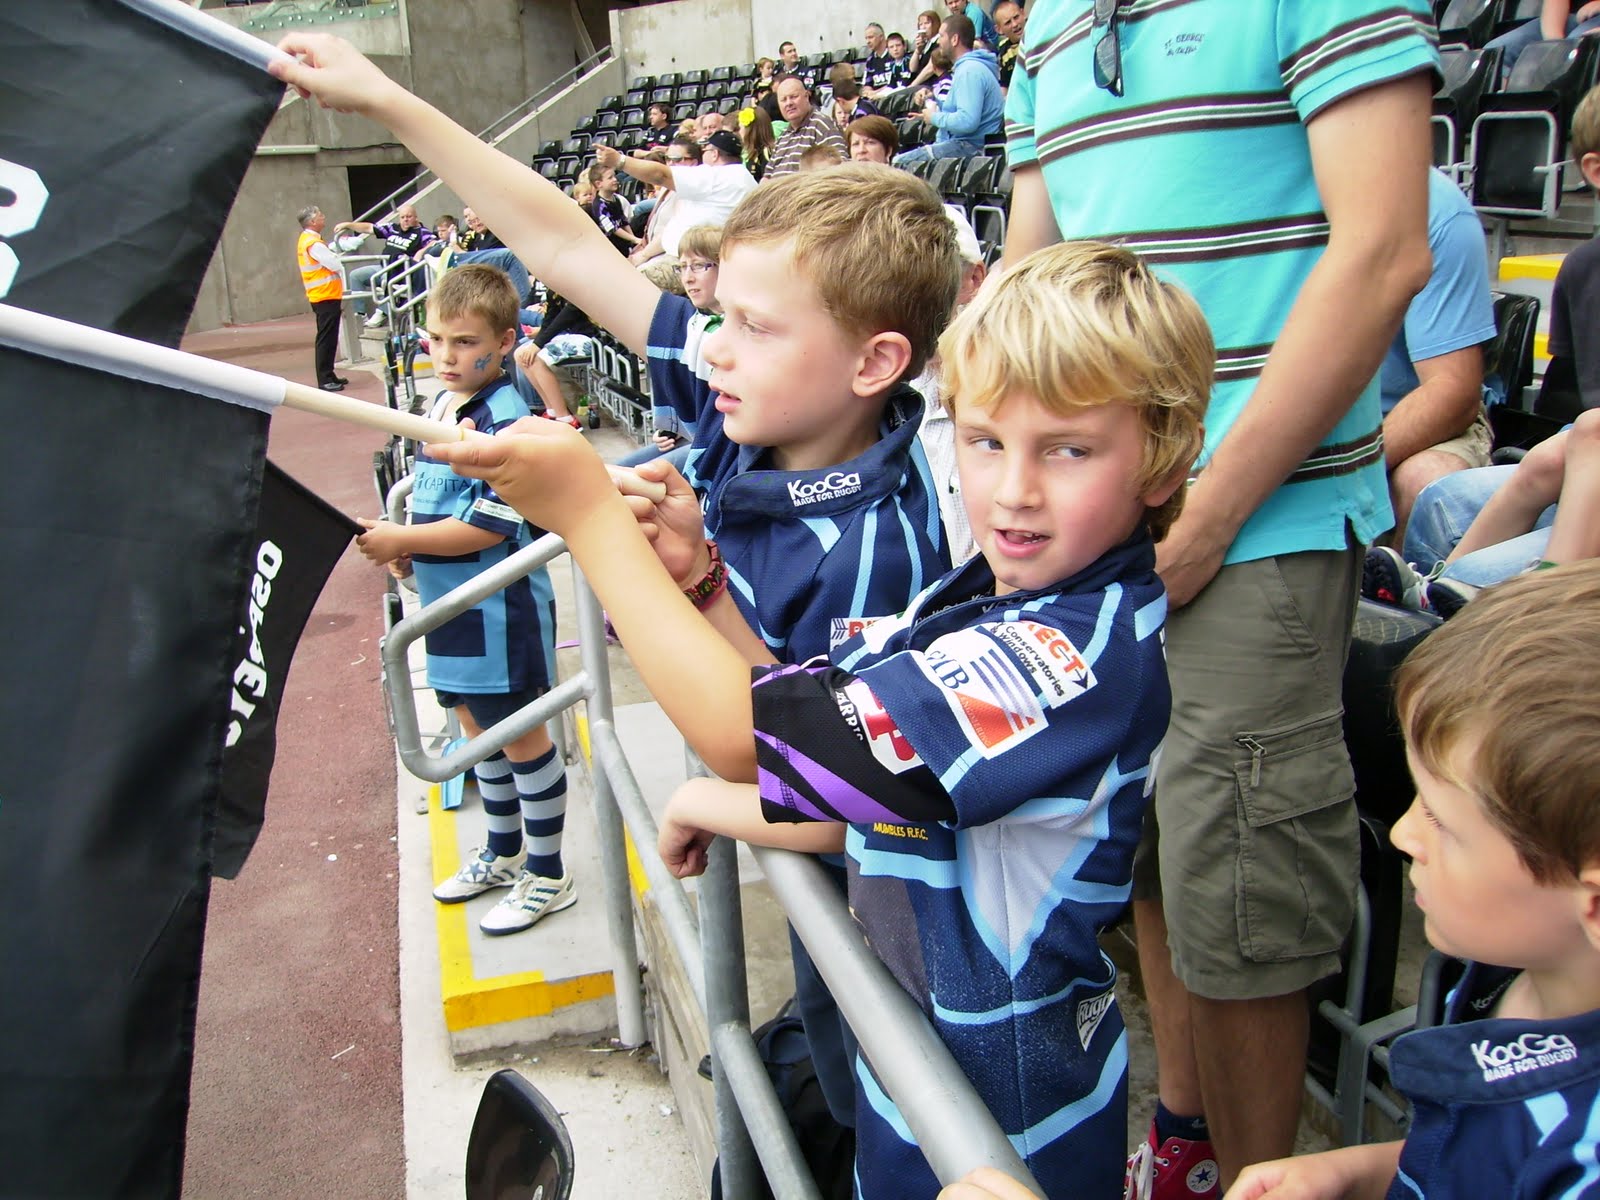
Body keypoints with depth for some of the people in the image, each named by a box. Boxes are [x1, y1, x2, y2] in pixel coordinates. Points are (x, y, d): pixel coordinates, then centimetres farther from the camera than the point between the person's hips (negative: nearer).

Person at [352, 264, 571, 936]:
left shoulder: (504, 421, -20)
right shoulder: (439, 408, 7)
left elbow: (490, 525, -25)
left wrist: (401, 540, -19)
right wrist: (398, 542, 3)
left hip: (500, 610, -9)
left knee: (522, 738, 4)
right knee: (478, 728, 21)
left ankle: (548, 876, 21)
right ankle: (504, 853, 40)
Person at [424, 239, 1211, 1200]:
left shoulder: (1078, 651, -30)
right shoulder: (992, 599, -1)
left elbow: (754, 735, -32)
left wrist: (591, 513, -26)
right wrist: (699, 582, -9)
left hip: (998, 1120, -8)